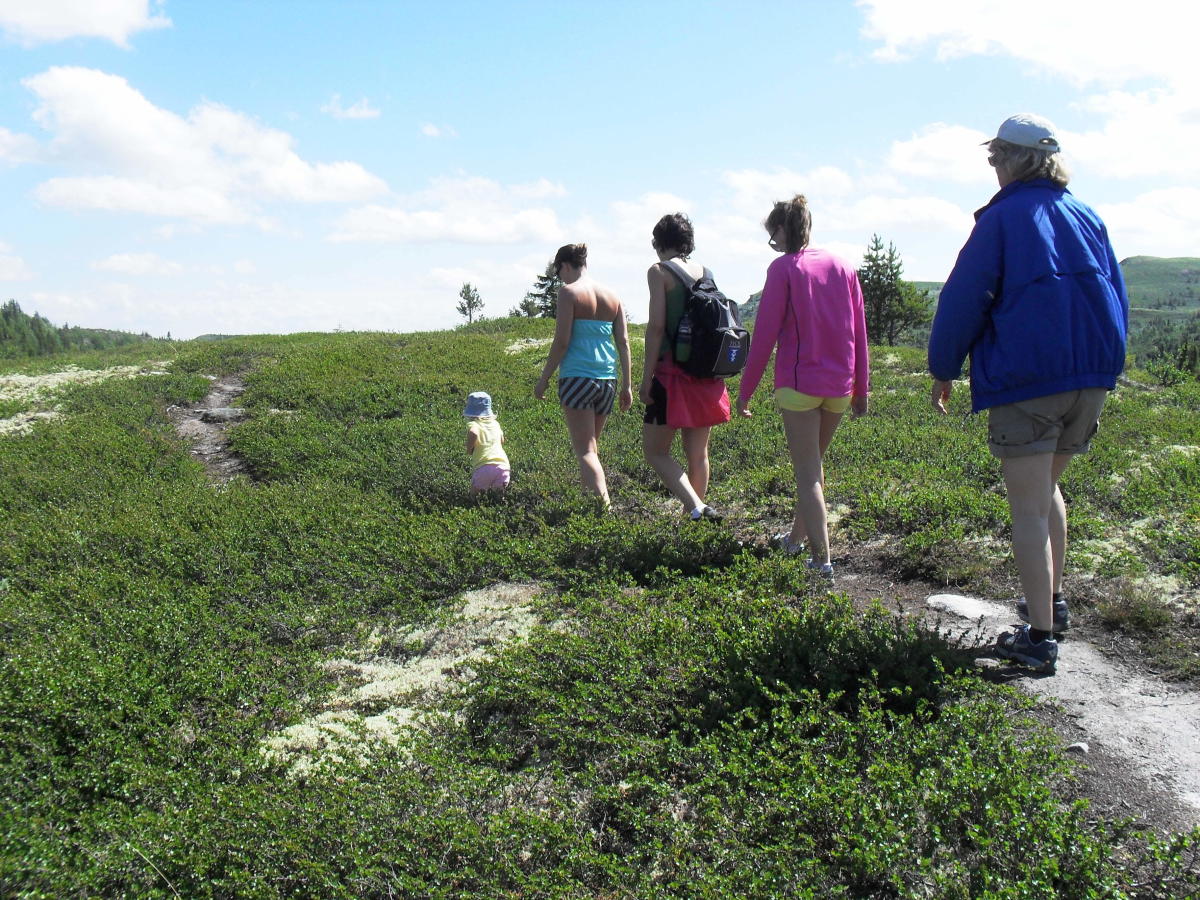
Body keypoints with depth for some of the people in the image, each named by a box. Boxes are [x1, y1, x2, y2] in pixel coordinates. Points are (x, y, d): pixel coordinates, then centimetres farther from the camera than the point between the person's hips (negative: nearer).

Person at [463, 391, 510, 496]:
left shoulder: (473, 424, 3)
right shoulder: (495, 423, 20)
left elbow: (473, 433, -20)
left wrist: (469, 449, -4)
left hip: (484, 467, -3)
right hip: (503, 466, 4)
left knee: (474, 493, 13)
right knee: (498, 491, 14)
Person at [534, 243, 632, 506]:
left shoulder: (569, 292, -5)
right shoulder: (612, 296, 12)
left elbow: (562, 341, -10)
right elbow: (624, 342, 10)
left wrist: (544, 378, -2)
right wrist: (626, 385, 13)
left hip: (577, 377, -6)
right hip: (607, 379, 6)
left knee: (585, 450, -6)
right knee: (590, 446, 19)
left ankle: (605, 504, -19)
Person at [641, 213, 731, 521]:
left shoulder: (659, 271, -6)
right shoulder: (705, 272, 12)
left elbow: (656, 326, -14)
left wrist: (646, 378, -11)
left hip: (673, 372, -6)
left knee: (655, 451, 1)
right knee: (698, 453, 13)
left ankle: (695, 507, -16)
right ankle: (697, 506, 19)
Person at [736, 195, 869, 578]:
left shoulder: (784, 268, -7)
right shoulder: (843, 267, 9)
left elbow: (765, 334, -9)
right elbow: (859, 332, 9)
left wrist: (745, 391, -3)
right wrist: (861, 388, 15)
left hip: (799, 383, -5)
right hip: (840, 385, 6)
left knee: (807, 472, -1)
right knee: (814, 463, 21)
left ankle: (822, 559, -4)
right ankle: (796, 536, 35)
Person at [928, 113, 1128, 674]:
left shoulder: (1003, 218, -5)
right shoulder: (1087, 219, 12)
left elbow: (963, 299, -7)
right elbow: (1116, 298, 17)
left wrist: (943, 370, 3)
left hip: (1025, 380, -7)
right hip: (1091, 380, 7)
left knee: (1028, 510, -3)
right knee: (1047, 488, 24)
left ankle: (1040, 638, -3)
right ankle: (1052, 602, 32)